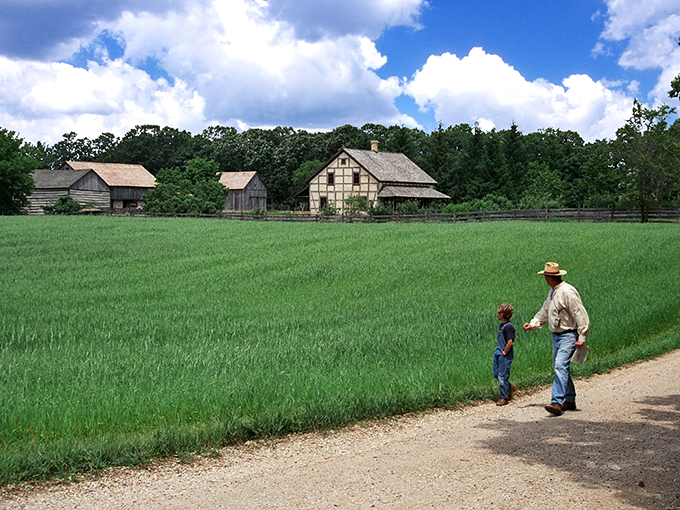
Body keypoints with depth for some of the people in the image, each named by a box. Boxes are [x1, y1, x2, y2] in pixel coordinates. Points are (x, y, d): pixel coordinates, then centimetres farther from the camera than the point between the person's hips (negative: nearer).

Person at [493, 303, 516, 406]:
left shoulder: (508, 327, -18)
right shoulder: (501, 325, 11)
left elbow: (510, 342, -24)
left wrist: (504, 352, -16)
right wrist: (498, 349, 15)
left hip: (505, 356, -9)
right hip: (498, 353, 9)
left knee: (502, 376, -3)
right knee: (496, 374, 13)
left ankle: (504, 397, 7)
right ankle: (510, 387, 30)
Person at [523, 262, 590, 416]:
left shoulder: (567, 292, -17)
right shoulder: (552, 292, 12)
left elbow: (580, 315, -17)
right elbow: (545, 311, 25)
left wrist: (582, 337, -19)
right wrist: (533, 324, 12)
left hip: (568, 336, -10)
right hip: (556, 335, 10)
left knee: (560, 366, -20)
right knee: (559, 368, 13)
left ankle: (557, 402, -26)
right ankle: (569, 400, 23)